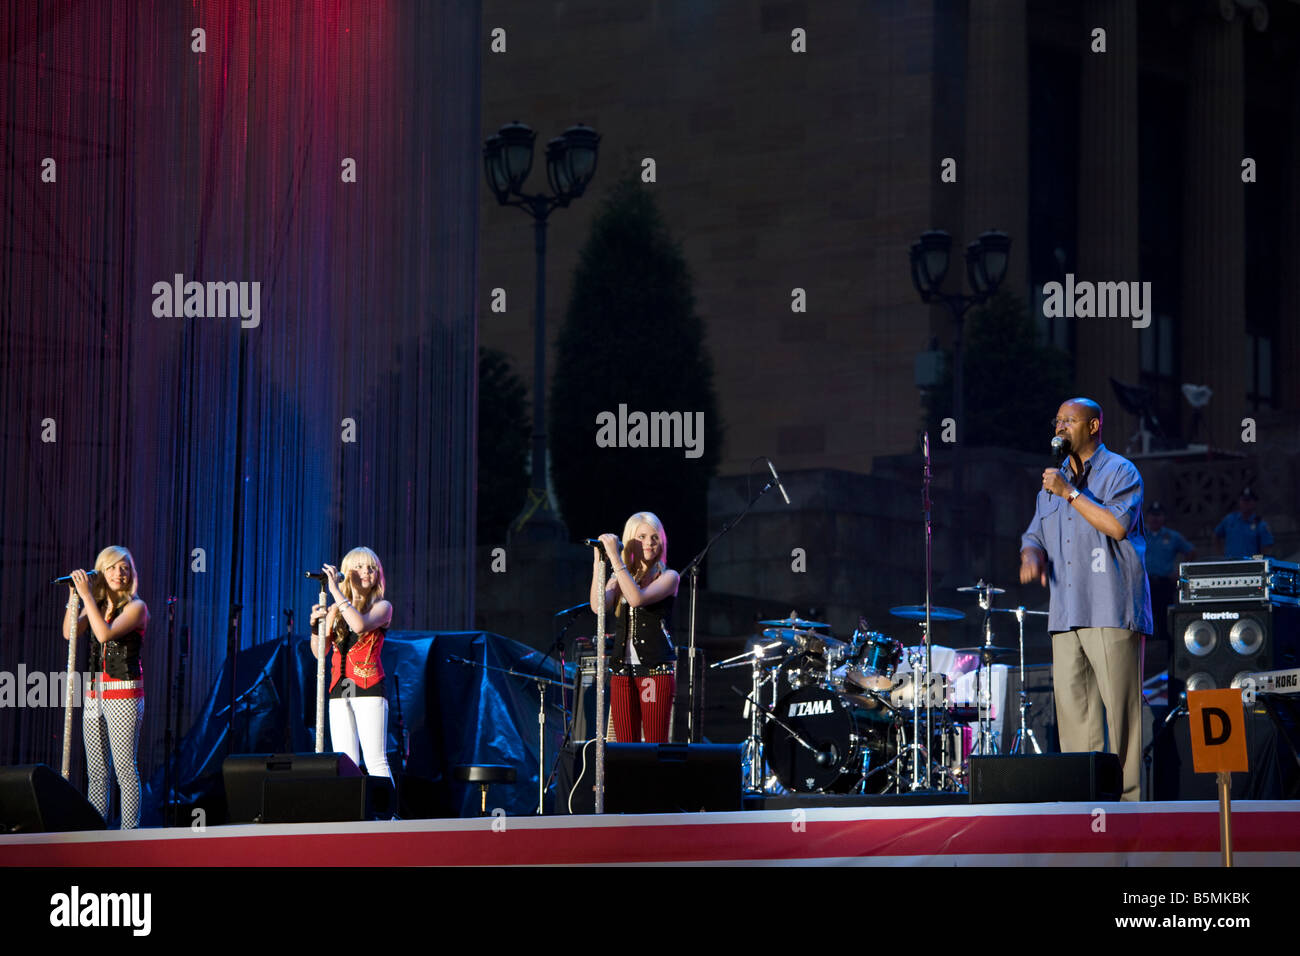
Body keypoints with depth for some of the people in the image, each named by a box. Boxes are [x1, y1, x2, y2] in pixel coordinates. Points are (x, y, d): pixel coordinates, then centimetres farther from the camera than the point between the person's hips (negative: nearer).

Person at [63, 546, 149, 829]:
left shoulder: (136, 607, -4)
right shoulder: (96, 604, 14)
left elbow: (105, 633, -18)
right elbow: (69, 633, 0)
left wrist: (86, 595, -16)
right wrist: (74, 595, -7)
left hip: (124, 693, -6)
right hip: (94, 694, 6)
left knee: (125, 769, -9)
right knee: (96, 772, 6)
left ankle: (129, 831, -8)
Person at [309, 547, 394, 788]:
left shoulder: (382, 607, 4)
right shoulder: (335, 610, 16)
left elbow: (360, 624, -18)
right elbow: (319, 652, 13)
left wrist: (335, 590, -14)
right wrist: (315, 625, -5)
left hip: (368, 689, -4)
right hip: (339, 691, 4)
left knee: (375, 761, -13)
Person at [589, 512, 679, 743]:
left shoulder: (668, 577, 3)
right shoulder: (620, 578, 15)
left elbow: (637, 598, -16)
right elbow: (599, 606, -4)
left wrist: (615, 558, -15)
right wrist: (598, 563, -7)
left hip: (657, 669, -4)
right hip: (622, 669, 4)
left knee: (655, 745, -9)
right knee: (625, 748, 1)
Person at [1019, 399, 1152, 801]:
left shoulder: (1120, 472, 2)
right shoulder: (1053, 481, 22)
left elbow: (1118, 525, -13)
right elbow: (1034, 535, 24)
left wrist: (1069, 493, -11)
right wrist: (1031, 556, 0)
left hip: (1111, 611, -7)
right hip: (1066, 613, 7)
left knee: (1119, 703, -9)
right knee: (1071, 702, 2)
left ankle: (1127, 794, -7)